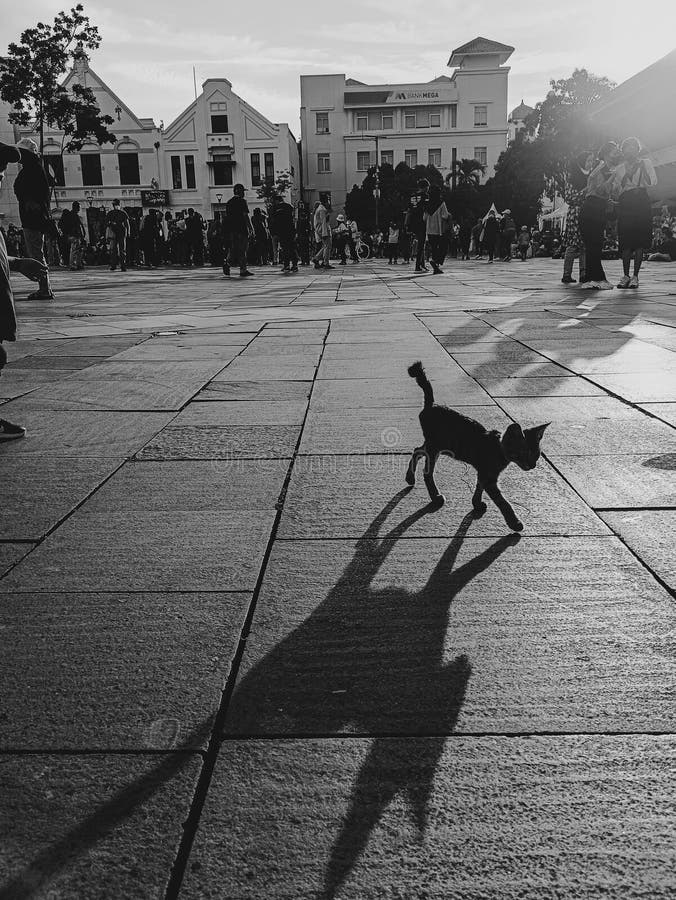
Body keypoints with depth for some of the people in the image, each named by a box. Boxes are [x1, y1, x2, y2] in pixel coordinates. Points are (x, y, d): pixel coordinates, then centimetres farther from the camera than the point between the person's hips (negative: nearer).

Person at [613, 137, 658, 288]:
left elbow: (652, 183, 0)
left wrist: (641, 165, -3)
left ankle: (635, 276, -8)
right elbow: (615, 192, 13)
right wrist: (626, 175, 2)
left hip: (641, 201, -2)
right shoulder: (620, 168, 19)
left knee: (640, 241, -8)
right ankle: (625, 275, -3)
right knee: (626, 241, -7)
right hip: (625, 203, 2)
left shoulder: (645, 162, 13)